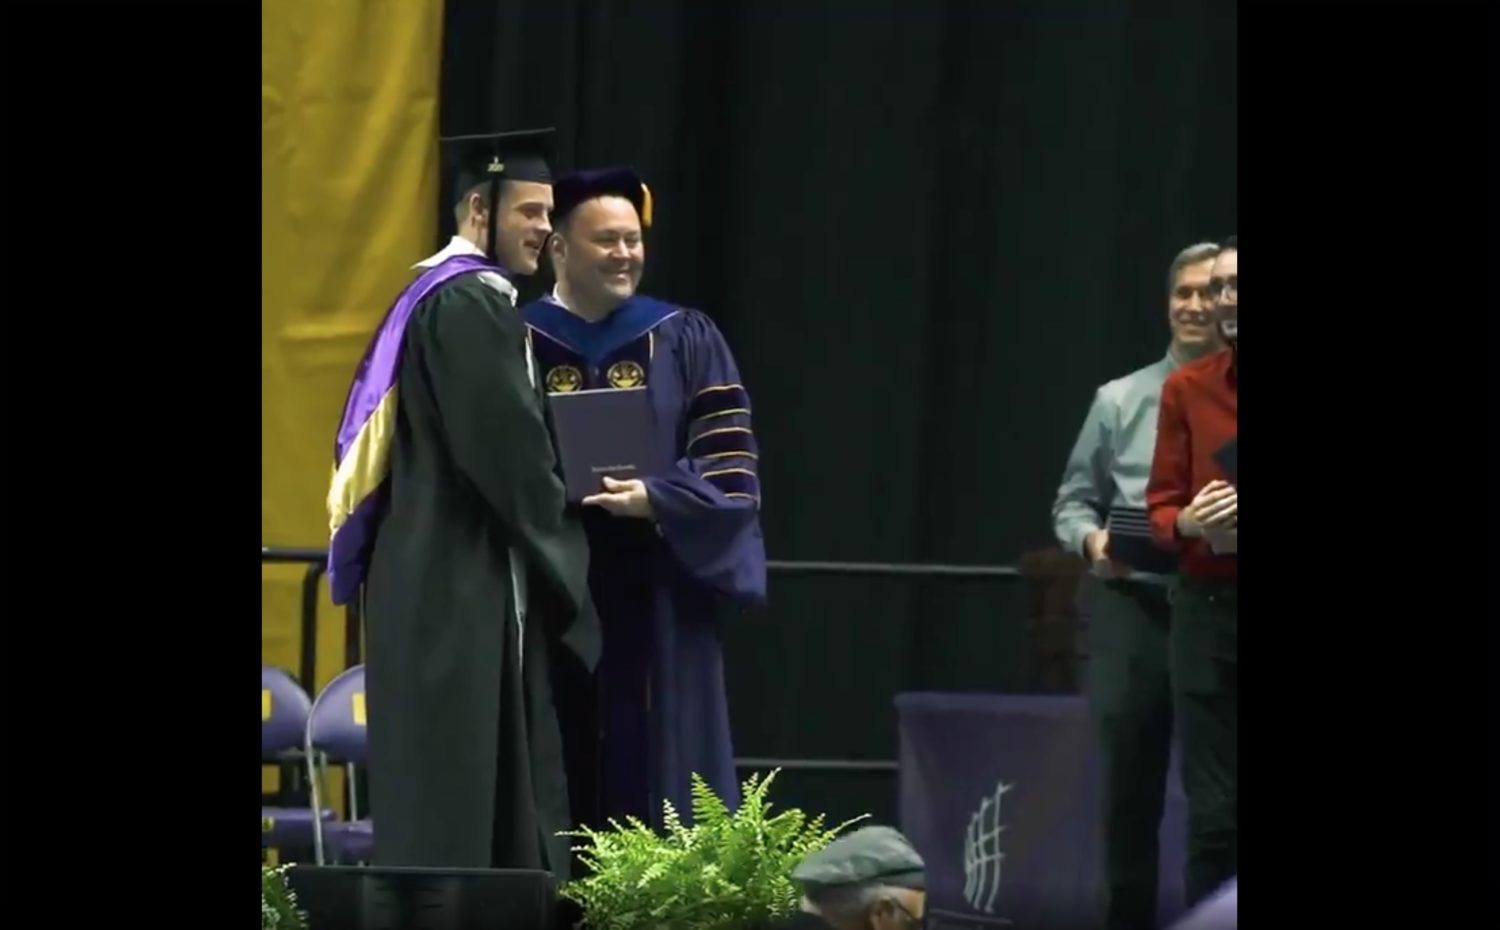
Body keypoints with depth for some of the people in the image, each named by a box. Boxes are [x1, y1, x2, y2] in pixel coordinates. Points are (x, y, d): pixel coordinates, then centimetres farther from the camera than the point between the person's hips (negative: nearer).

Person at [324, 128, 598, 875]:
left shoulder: (436, 296, 18)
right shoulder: (471, 304, -14)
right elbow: (506, 449, -17)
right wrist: (562, 552, -5)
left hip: (434, 577, 10)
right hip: (461, 585, -10)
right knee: (459, 780, -9)